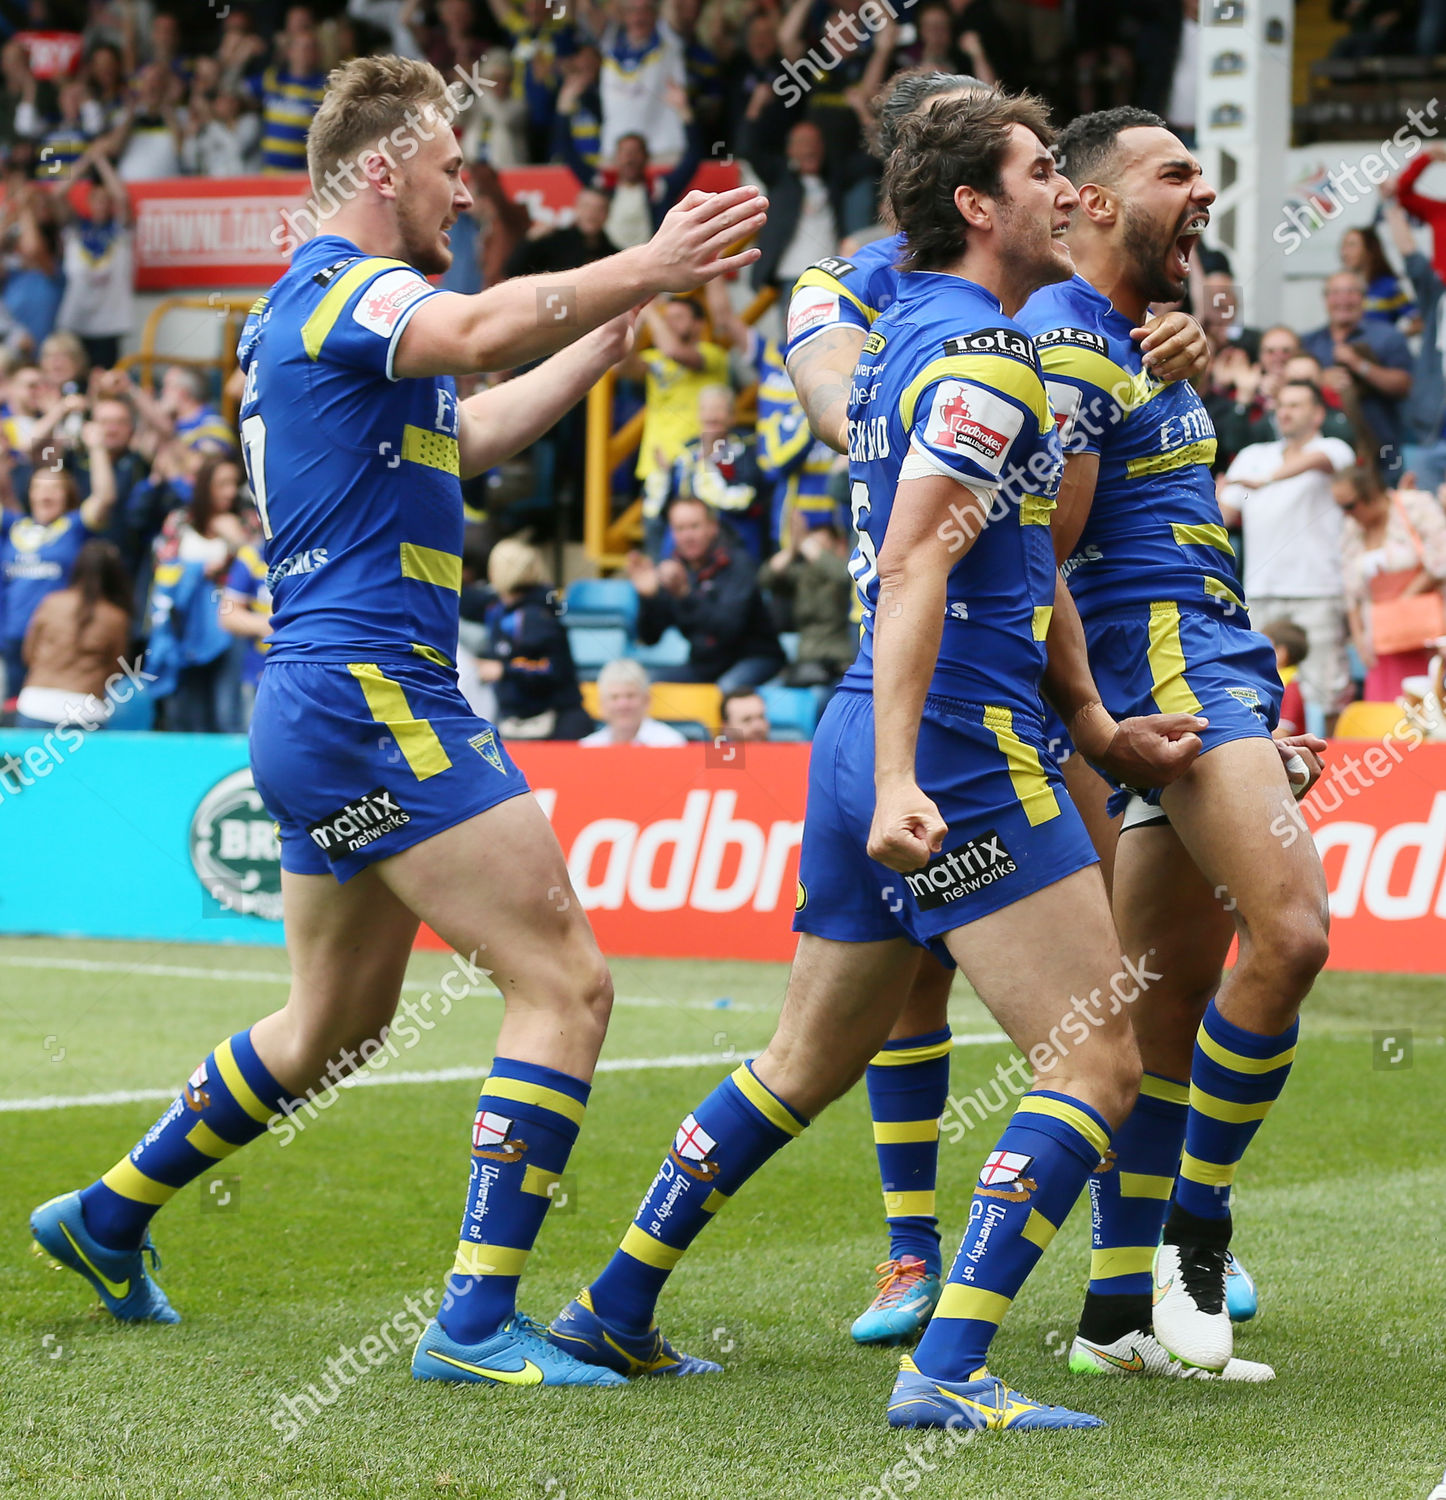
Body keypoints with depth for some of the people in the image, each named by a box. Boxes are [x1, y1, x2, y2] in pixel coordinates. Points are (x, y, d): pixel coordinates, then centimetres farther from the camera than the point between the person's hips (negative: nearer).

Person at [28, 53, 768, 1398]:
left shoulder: (316, 306, 21)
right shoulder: (346, 290, -11)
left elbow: (461, 437, 35)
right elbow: (475, 331, -34)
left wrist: (608, 338, 30)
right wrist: (642, 268, -33)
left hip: (327, 714, 11)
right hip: (374, 697, -11)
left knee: (338, 1020, 24)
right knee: (565, 985, -12)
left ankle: (107, 1218, 36)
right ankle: (476, 1322, -15)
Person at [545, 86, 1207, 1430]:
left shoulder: (903, 334, 18)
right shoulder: (983, 350, -12)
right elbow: (913, 569, -22)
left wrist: (1096, 730, 29)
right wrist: (899, 779, -29)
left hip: (865, 742, 10)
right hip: (960, 753, -10)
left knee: (807, 1063, 21)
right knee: (1097, 1064, -8)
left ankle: (616, 1307, 27)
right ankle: (948, 1369, -17)